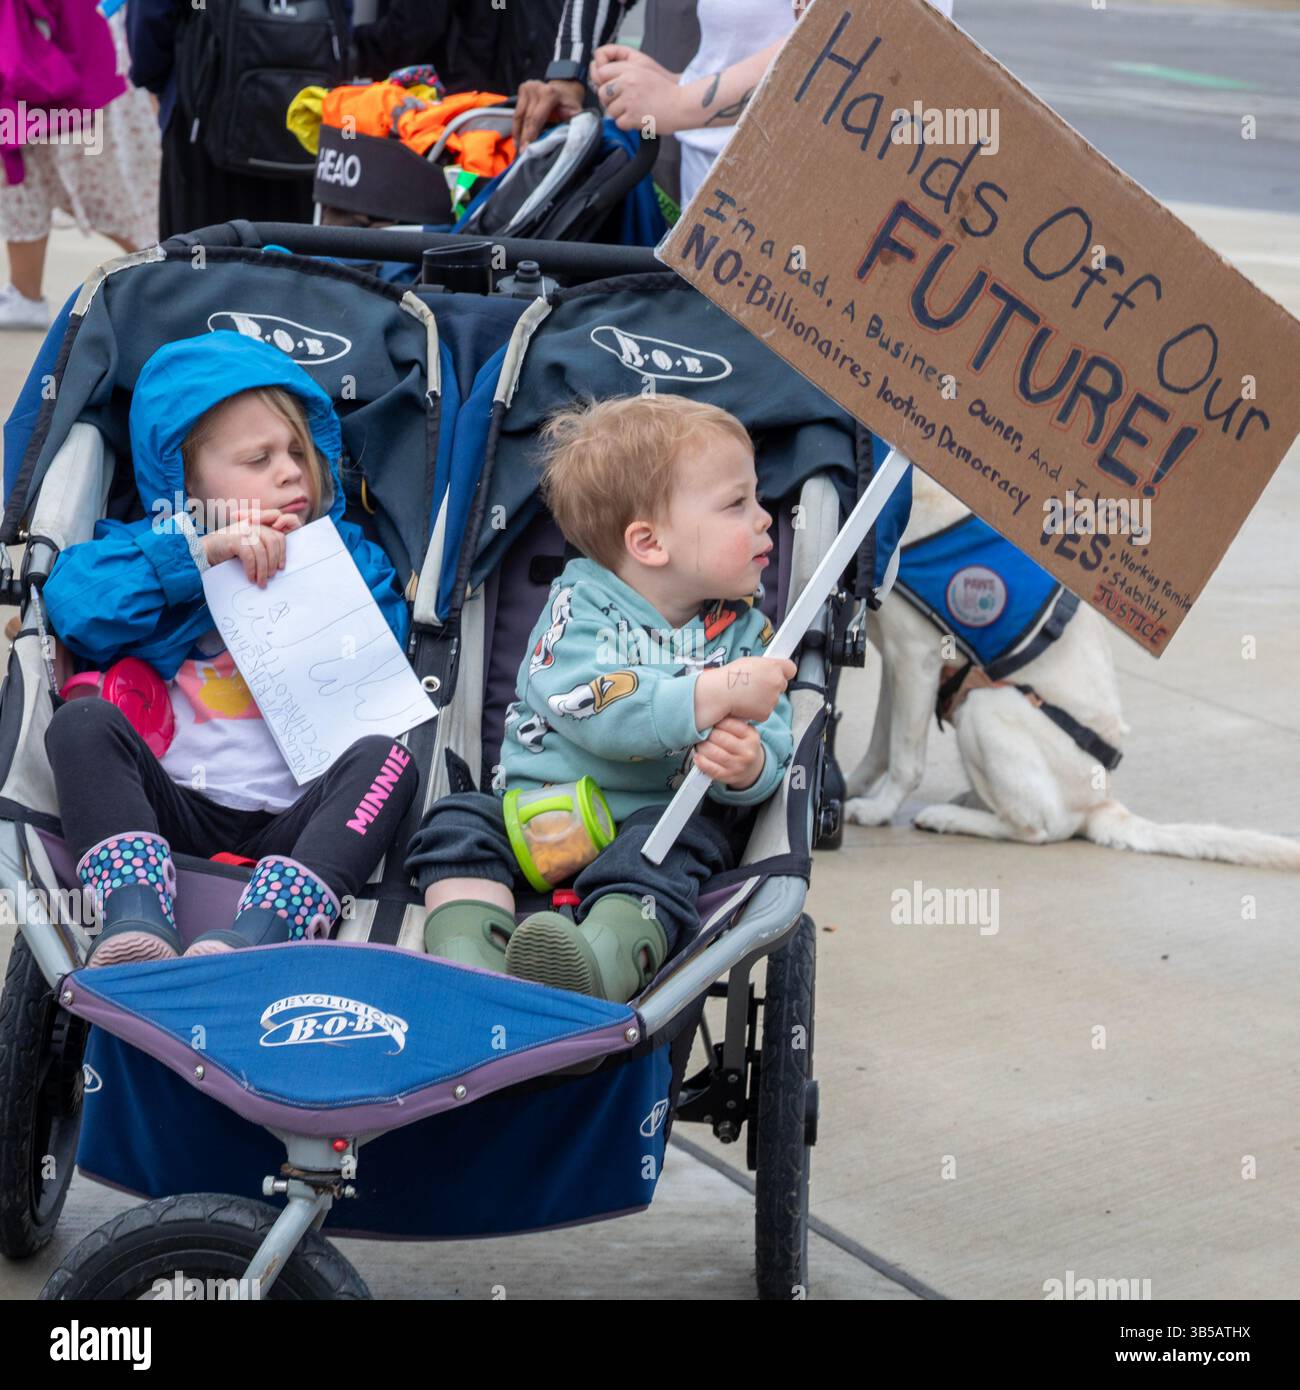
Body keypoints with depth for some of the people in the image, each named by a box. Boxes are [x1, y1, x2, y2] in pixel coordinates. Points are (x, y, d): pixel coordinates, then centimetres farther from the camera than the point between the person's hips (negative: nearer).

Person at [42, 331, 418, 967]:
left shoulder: (346, 555, 18)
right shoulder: (156, 549, 14)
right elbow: (72, 602, -7)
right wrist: (198, 552, -12)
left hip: (292, 821, 0)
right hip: (173, 810, 0)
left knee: (384, 757, -26)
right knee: (83, 722, -21)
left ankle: (265, 926, -46)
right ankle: (134, 912, -42)